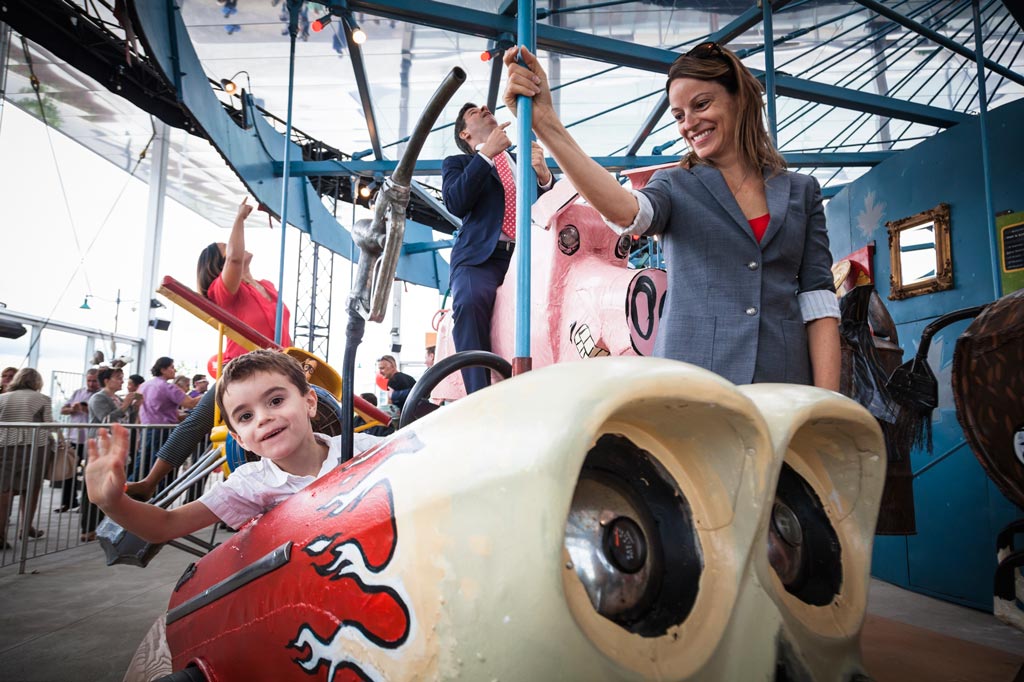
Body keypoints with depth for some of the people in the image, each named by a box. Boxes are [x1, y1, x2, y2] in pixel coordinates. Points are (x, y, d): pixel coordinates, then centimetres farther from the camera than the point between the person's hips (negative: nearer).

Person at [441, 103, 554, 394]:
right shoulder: (457, 163, 22)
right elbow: (455, 203, -1)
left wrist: (543, 175, -3)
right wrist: (486, 154, -3)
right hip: (482, 257, -3)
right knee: (470, 302, -33)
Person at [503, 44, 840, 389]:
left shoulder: (801, 192, 11)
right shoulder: (675, 186, 6)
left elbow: (818, 302, 5)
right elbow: (627, 212, -18)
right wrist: (546, 122, -29)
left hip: (782, 382, 2)